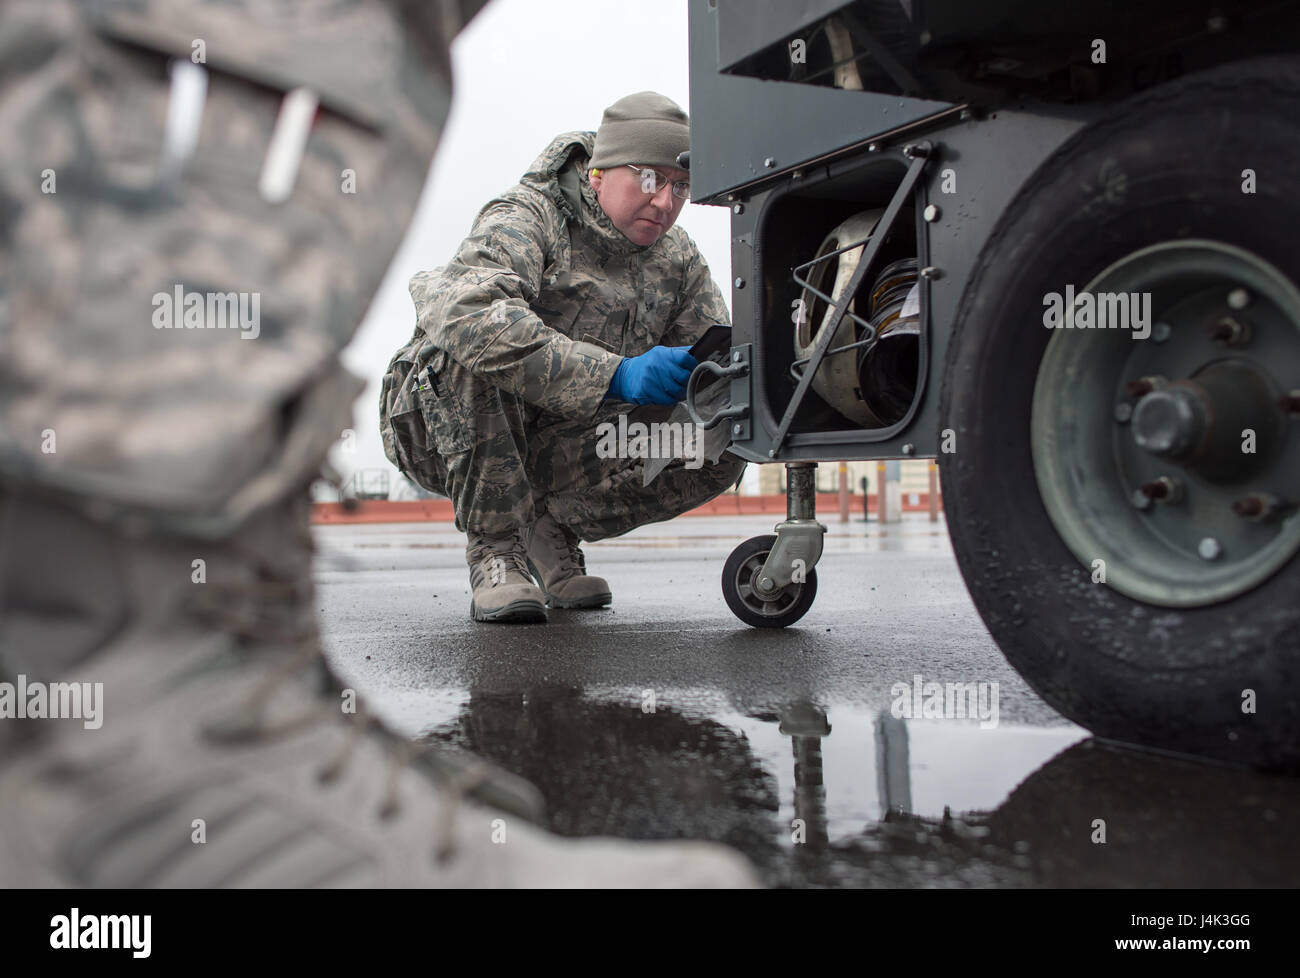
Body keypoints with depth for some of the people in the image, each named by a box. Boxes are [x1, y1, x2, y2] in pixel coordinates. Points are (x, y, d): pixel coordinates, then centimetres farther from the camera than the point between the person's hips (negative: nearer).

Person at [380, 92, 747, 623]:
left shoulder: (677, 256, 2)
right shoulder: (526, 217, -19)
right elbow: (465, 313, -40)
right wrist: (614, 374, -49)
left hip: (558, 448, 5)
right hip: (439, 431, -5)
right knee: (473, 349, -38)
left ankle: (552, 528, 5)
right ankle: (493, 551, -23)